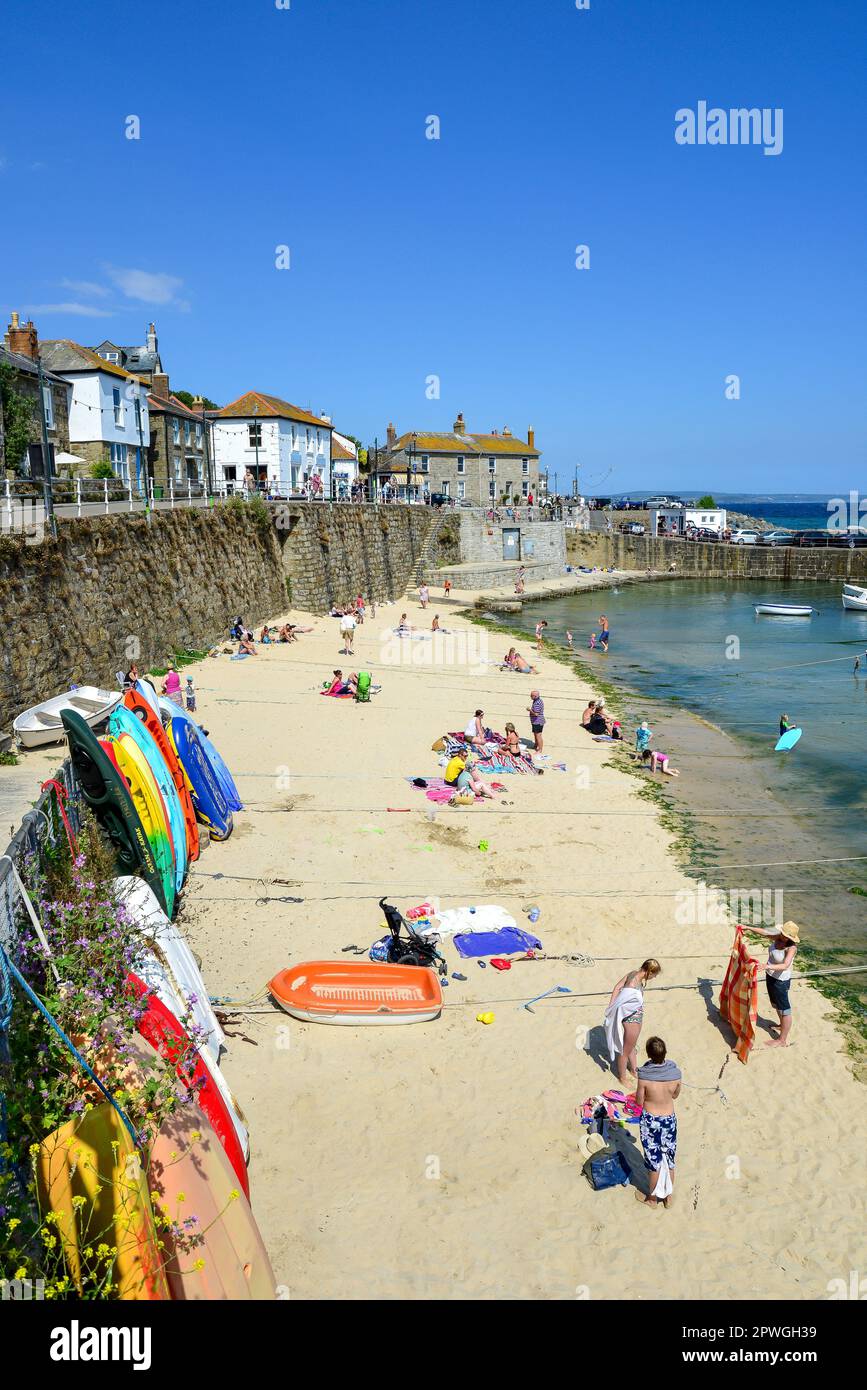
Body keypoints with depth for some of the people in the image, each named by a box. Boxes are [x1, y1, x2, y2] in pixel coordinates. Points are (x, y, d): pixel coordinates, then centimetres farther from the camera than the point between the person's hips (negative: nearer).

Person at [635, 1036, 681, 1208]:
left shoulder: (644, 1076, -26)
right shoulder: (676, 1072, -17)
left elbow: (639, 1102, -13)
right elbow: (675, 1095, 2)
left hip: (650, 1121, -3)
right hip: (670, 1119, 3)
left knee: (654, 1161, 15)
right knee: (669, 1160, 21)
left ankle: (652, 1198, 34)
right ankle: (668, 1196, 38)